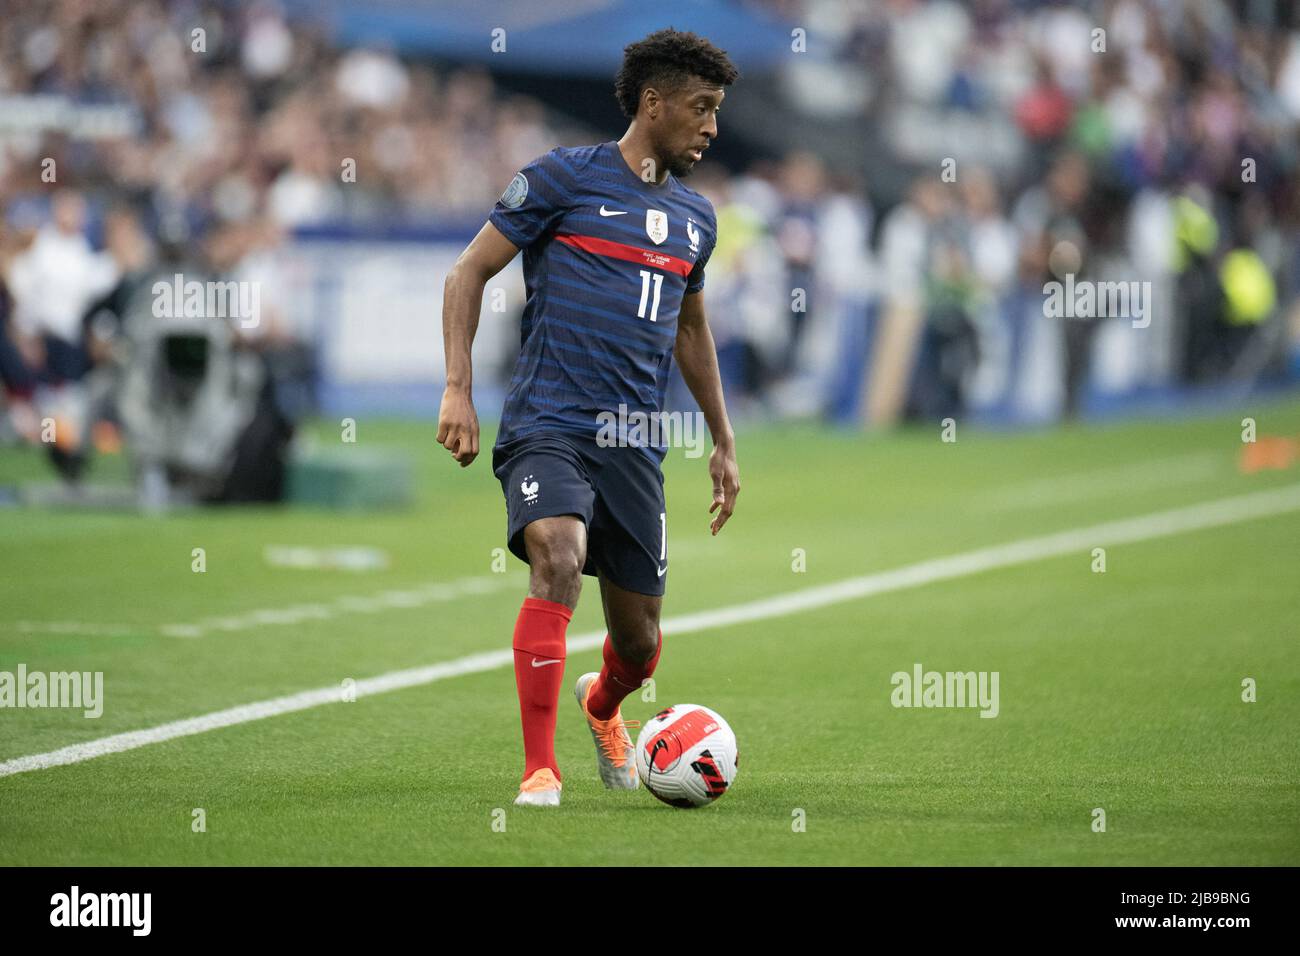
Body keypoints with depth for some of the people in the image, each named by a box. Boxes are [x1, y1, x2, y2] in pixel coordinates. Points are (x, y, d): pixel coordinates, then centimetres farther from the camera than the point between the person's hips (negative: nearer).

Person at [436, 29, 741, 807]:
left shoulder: (695, 216, 16)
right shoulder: (566, 177, -2)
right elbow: (469, 273, 0)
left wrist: (724, 442, 29)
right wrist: (458, 389, -10)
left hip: (636, 443, 5)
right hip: (548, 424, -5)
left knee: (640, 639, 6)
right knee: (558, 564, -31)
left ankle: (602, 707, 43)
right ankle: (540, 768, -23)